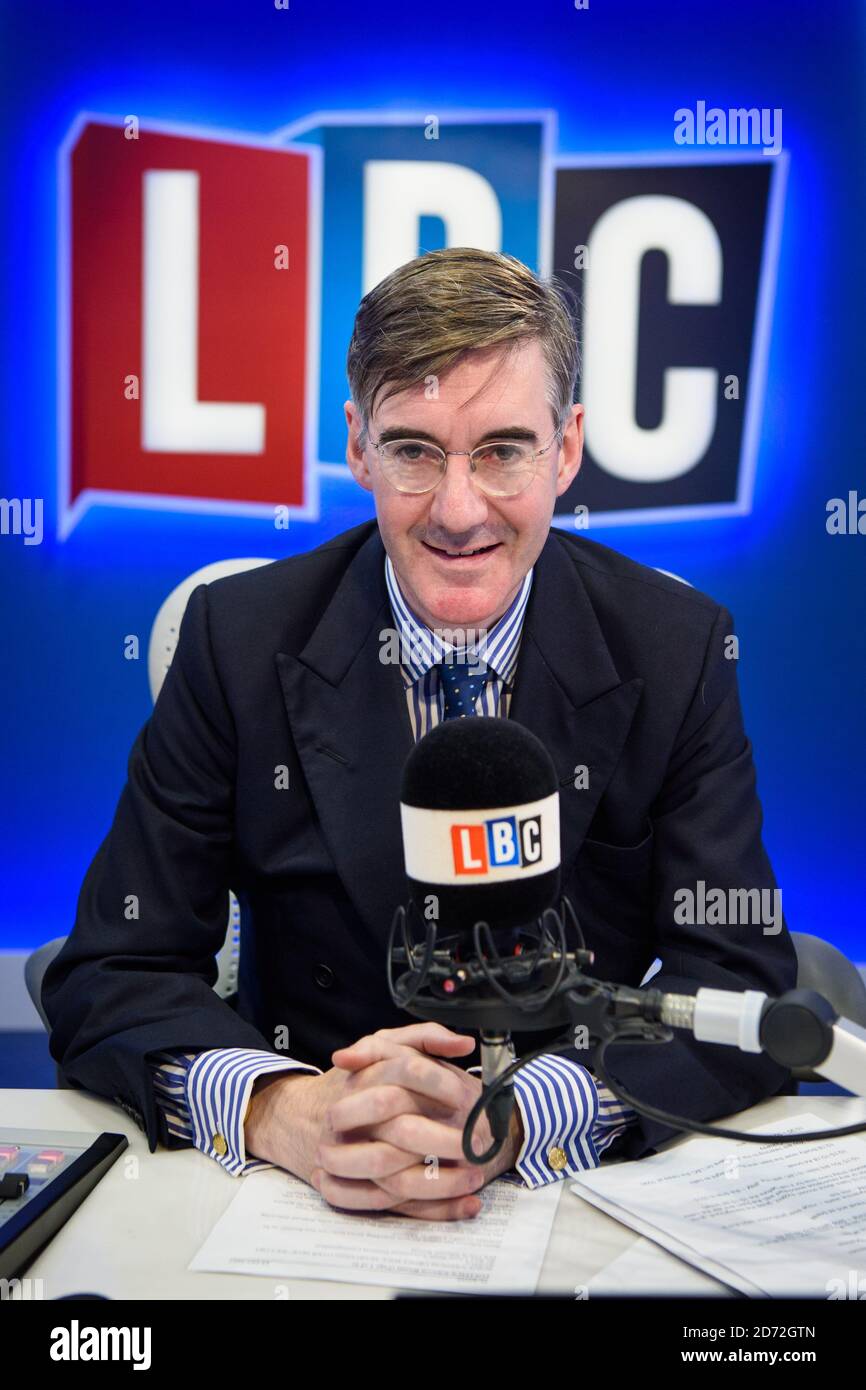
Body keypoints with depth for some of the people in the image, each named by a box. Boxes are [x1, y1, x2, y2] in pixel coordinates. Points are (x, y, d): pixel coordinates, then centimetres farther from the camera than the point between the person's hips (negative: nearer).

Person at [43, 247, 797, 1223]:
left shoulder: (680, 649, -5)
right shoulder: (240, 639, -6)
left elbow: (745, 980, -9)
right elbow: (111, 974, -7)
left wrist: (520, 1114, -26)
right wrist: (280, 1113, -26)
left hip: (586, 1185, 1)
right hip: (302, 1196, 0)